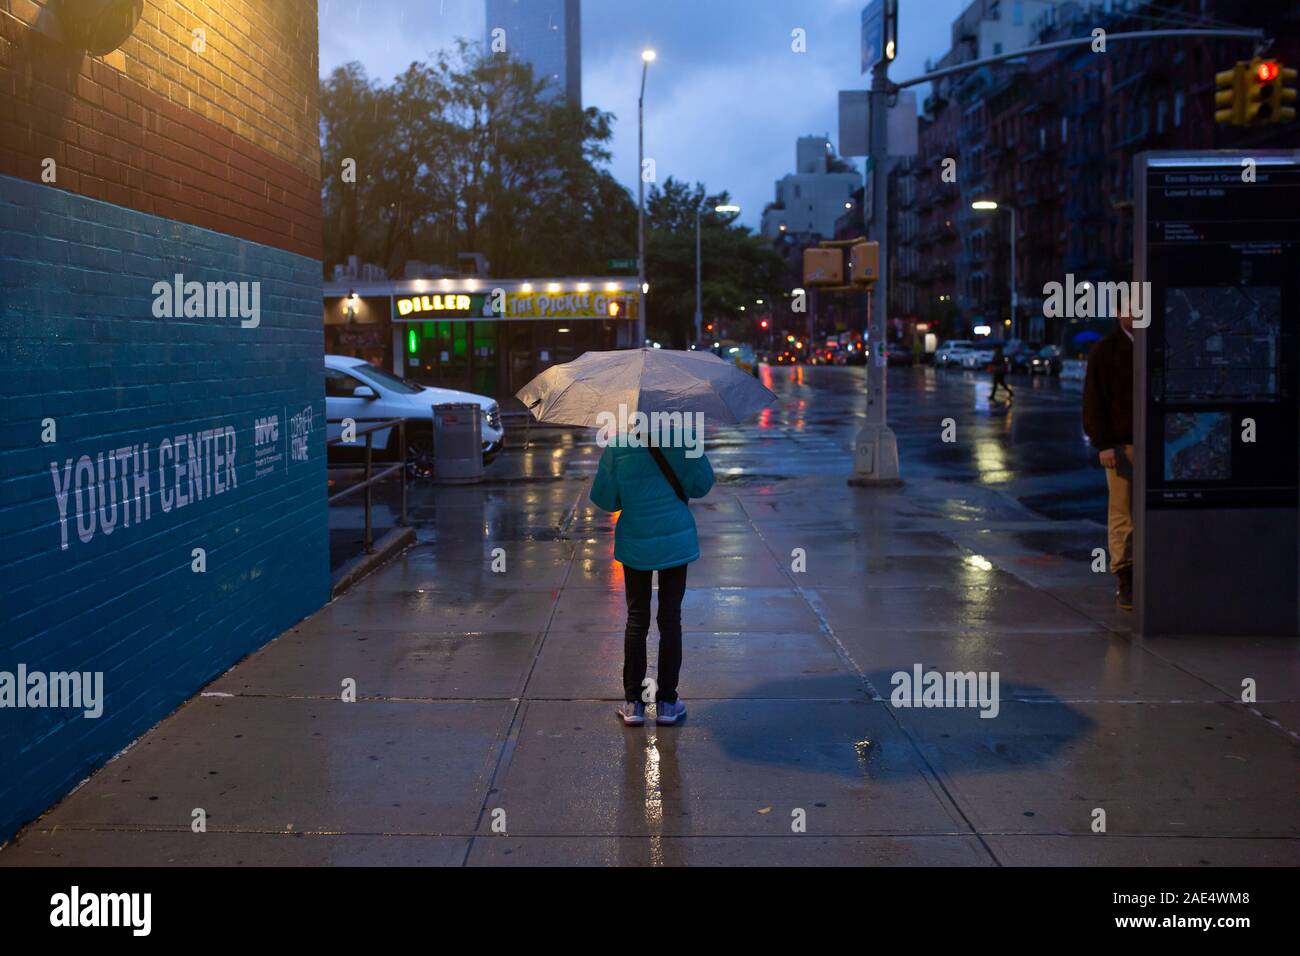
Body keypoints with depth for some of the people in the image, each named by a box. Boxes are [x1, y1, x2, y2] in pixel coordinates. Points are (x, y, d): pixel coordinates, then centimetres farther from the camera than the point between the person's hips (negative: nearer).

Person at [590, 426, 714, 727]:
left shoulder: (617, 448, -10)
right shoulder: (681, 439, -10)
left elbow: (603, 499, -4)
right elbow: (702, 484, -1)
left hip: (635, 544, 0)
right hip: (676, 541, 0)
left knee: (637, 618, 10)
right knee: (670, 618, 9)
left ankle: (632, 703, 12)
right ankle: (667, 702, 14)